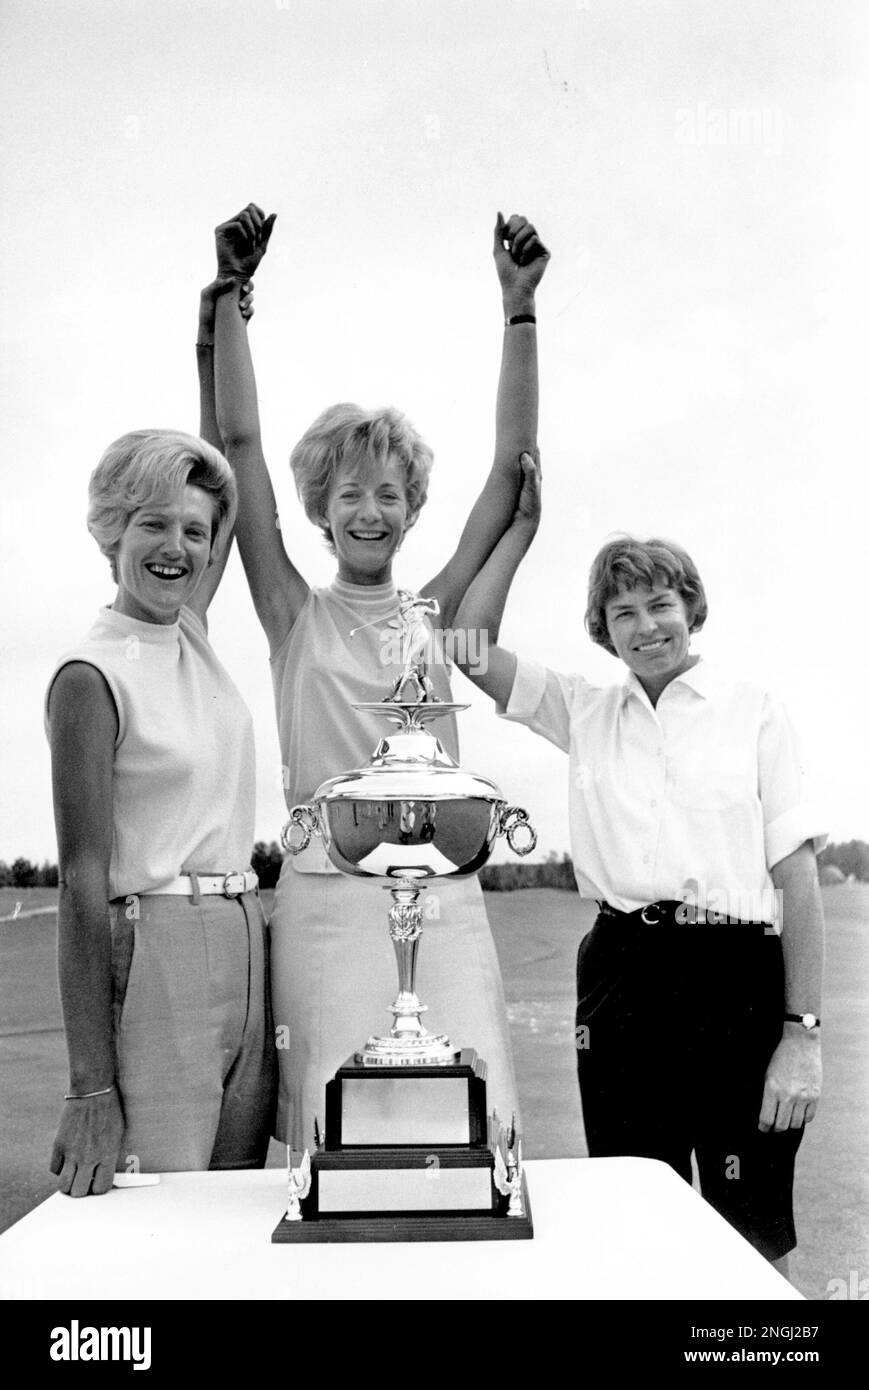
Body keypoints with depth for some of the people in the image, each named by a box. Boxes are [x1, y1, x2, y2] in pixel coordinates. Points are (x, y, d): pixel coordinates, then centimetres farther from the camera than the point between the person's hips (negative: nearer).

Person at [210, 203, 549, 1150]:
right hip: (323, 898, -1)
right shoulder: (294, 615, 8)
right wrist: (230, 293, -2)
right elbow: (239, 443, 2)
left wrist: (519, 308, 0)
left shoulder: (436, 612, 11)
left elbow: (513, 465, 5)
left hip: (444, 899, 2)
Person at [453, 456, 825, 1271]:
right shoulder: (584, 713, 11)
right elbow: (472, 648, 5)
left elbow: (797, 879, -2)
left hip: (736, 977, -2)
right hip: (620, 977, 3)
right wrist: (521, 525, 3)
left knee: (754, 1240, 7)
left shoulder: (755, 713, 1)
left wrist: (803, 1035, -6)